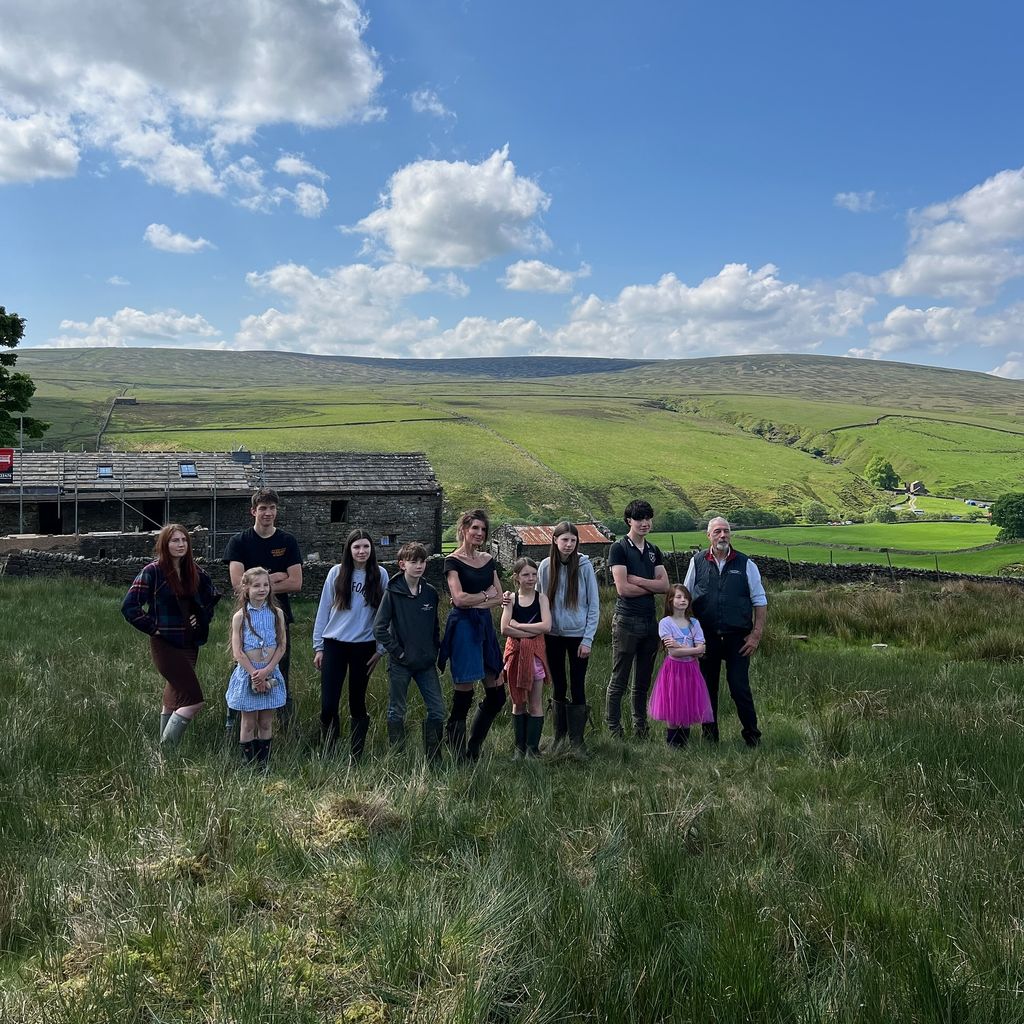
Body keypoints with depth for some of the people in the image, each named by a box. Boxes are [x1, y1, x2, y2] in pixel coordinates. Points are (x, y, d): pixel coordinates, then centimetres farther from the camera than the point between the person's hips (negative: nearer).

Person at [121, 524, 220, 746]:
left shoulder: (194, 571, 6)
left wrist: (203, 618, 10)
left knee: (175, 696, 15)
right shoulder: (153, 572, -11)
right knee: (194, 701, -14)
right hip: (165, 643, -7)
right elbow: (129, 606, -13)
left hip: (190, 643, 7)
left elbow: (213, 596, 22)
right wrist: (152, 627, -13)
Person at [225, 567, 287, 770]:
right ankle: (247, 763, 16)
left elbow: (281, 647, -1)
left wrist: (266, 671, -11)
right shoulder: (240, 616, -5)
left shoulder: (277, 613, 1)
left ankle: (264, 762, 17)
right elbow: (237, 651, -8)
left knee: (266, 723, 9)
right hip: (247, 673, -2)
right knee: (248, 723, 7)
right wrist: (254, 673, -15)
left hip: (271, 673, 2)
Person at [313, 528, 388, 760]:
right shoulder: (336, 573, 0)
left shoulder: (380, 575, 0)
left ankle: (355, 757, 22)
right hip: (334, 645, 0)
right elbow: (323, 611, 4)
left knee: (357, 703, 11)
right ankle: (327, 756, 15)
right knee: (328, 705, -4)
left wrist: (380, 649, 0)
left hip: (364, 646, 0)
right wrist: (318, 647, 2)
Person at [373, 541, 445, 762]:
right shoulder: (393, 592, -8)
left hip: (426, 663, 4)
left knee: (437, 710, 2)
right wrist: (398, 652, -10)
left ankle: (433, 759, 15)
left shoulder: (430, 593, 4)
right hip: (400, 664, -4)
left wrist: (435, 651, 6)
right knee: (396, 712, 7)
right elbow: (379, 629, -10)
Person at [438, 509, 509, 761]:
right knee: (464, 693, -2)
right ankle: (459, 757, 10)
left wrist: (473, 601, -7)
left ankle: (473, 750, 21)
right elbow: (459, 599, -16)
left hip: (485, 625, 7)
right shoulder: (453, 561, -4)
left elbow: (500, 597, 7)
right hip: (463, 627, -6)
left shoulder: (488, 560, 14)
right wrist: (486, 595, -4)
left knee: (496, 694, 5)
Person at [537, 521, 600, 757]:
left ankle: (576, 740, 12)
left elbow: (594, 605, -5)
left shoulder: (584, 565, -8)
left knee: (577, 688, 1)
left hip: (578, 635, -2)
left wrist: (588, 639, -8)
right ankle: (559, 736, 24)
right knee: (558, 687, 11)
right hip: (553, 635, 2)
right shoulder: (546, 566, -3)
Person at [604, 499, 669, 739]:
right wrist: (651, 586, -3)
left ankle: (640, 726, 23)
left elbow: (665, 585, 3)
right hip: (626, 621, -6)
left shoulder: (653, 551, 14)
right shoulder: (619, 549, -5)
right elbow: (623, 589, -15)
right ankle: (613, 729, 7)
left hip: (650, 620, 6)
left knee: (643, 682, 14)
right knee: (619, 680, -1)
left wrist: (637, 580, -10)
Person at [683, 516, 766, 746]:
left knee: (739, 687, -4)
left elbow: (760, 602, 5)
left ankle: (752, 735, 14)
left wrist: (756, 634, -2)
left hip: (738, 638, -1)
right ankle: (709, 735, 23)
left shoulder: (745, 564, 2)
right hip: (706, 638, 2)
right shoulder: (697, 562, 5)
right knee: (707, 687, 9)